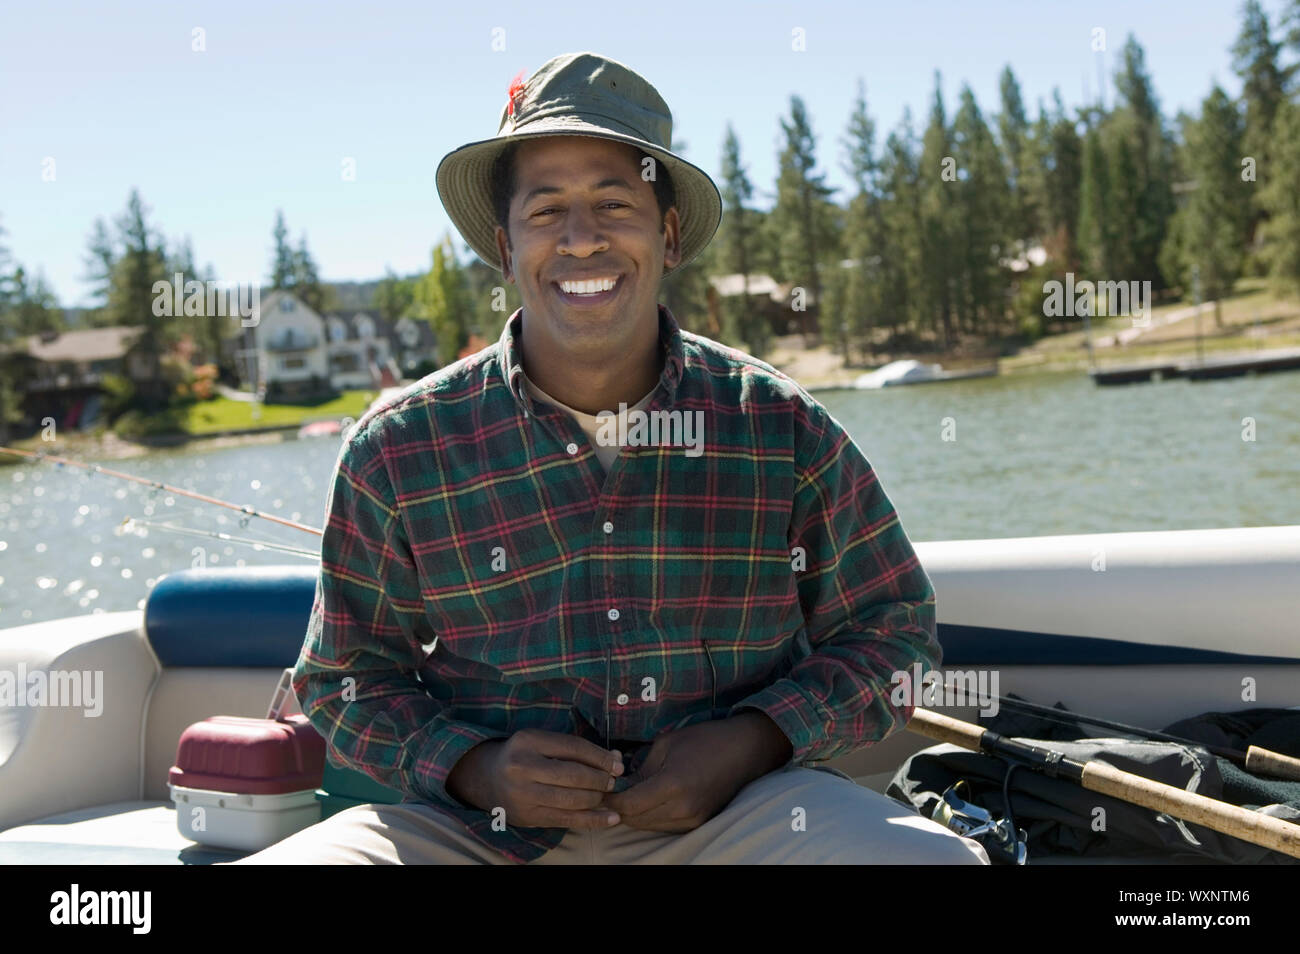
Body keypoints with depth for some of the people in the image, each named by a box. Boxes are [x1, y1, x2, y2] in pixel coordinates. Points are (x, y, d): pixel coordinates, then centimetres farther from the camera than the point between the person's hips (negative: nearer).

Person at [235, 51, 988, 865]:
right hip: (476, 827, 0)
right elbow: (346, 677, 8)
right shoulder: (398, 452, 0)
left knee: (943, 859, -27)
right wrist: (478, 769, -12)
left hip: (736, 807, 0)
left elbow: (894, 632, 8)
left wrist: (753, 742, -9)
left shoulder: (785, 431, 0)